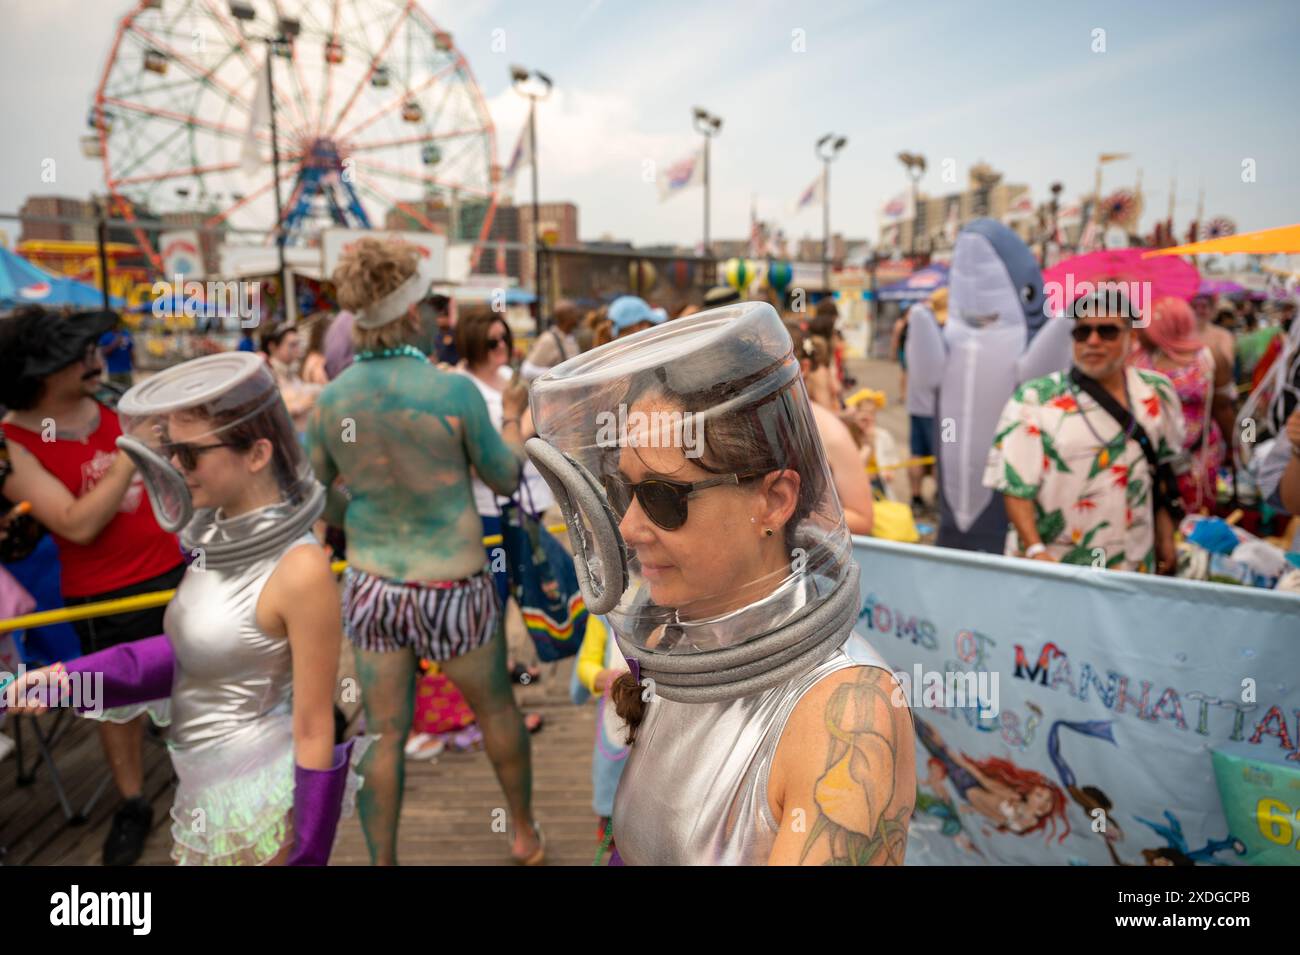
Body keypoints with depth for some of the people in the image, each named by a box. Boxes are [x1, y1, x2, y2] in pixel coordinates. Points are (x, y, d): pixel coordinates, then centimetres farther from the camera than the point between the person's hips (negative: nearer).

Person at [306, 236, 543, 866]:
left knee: (383, 736, 15)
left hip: (370, 587, 3)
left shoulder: (330, 399, -7)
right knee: (496, 709, 20)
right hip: (451, 589, -2)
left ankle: (381, 860, 28)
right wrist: (513, 415, 13)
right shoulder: (453, 391, -19)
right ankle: (525, 836, 40)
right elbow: (505, 478, -4)